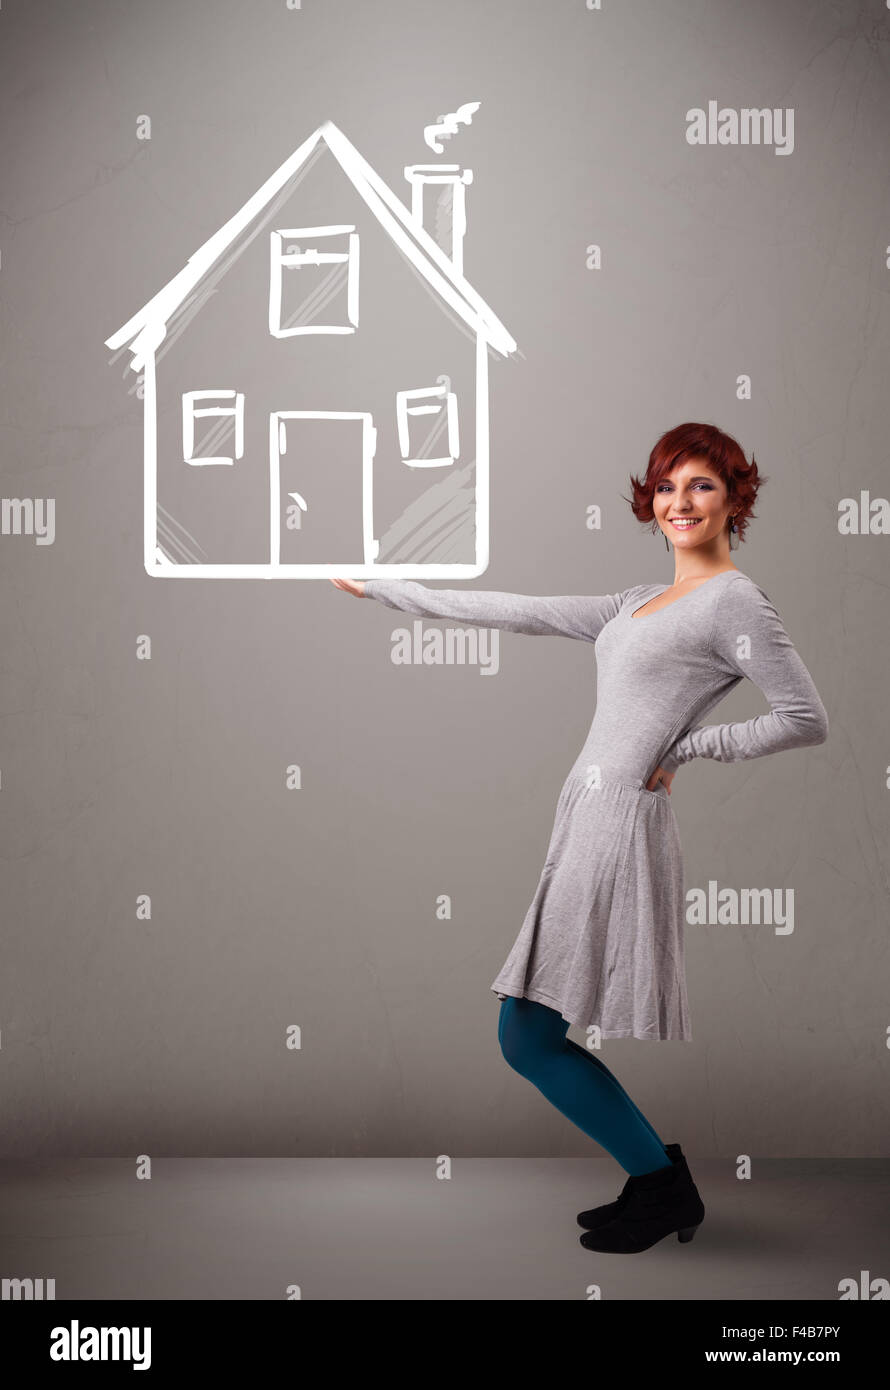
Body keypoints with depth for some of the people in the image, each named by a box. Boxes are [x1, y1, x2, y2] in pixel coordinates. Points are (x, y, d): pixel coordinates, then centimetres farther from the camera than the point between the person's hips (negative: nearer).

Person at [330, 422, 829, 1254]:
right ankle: (660, 1185, 18)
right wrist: (380, 589, 24)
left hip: (622, 825, -8)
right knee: (530, 1037, 7)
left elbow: (807, 719, -10)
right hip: (586, 821, 9)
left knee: (528, 1038, -7)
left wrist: (683, 749, -7)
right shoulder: (639, 603, 19)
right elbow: (520, 613, 22)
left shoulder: (734, 602, -5)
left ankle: (665, 1190, 8)